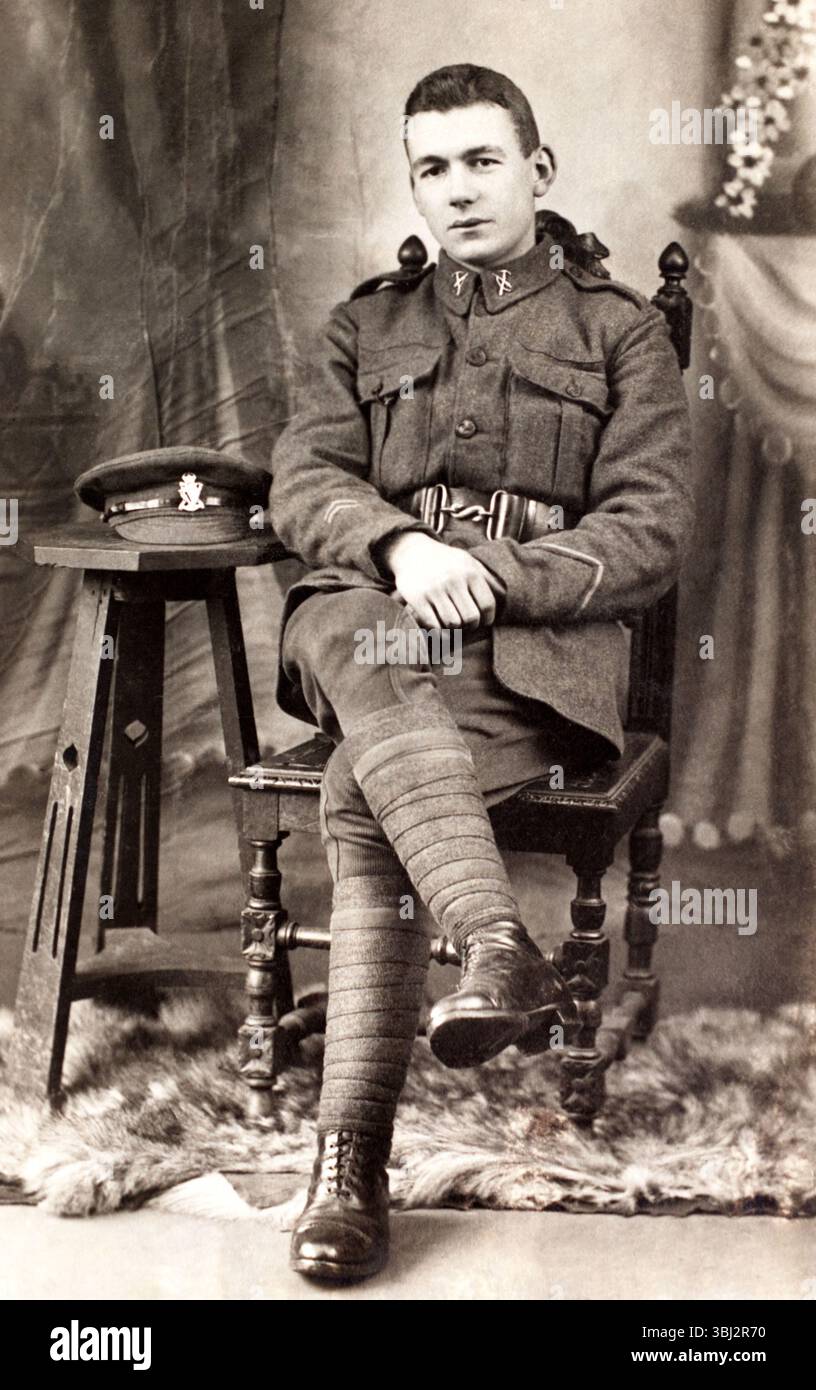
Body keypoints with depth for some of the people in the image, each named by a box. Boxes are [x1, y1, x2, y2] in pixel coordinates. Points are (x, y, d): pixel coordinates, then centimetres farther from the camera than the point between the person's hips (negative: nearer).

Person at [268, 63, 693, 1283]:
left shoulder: (620, 330, 16)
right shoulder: (368, 325, 25)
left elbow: (649, 536, 3)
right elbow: (303, 482, 10)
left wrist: (486, 573, -14)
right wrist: (401, 548, -14)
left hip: (538, 645, -2)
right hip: (372, 615, 3)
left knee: (363, 799, -32)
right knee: (350, 636, -37)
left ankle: (350, 1164, -34)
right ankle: (502, 949, -50)